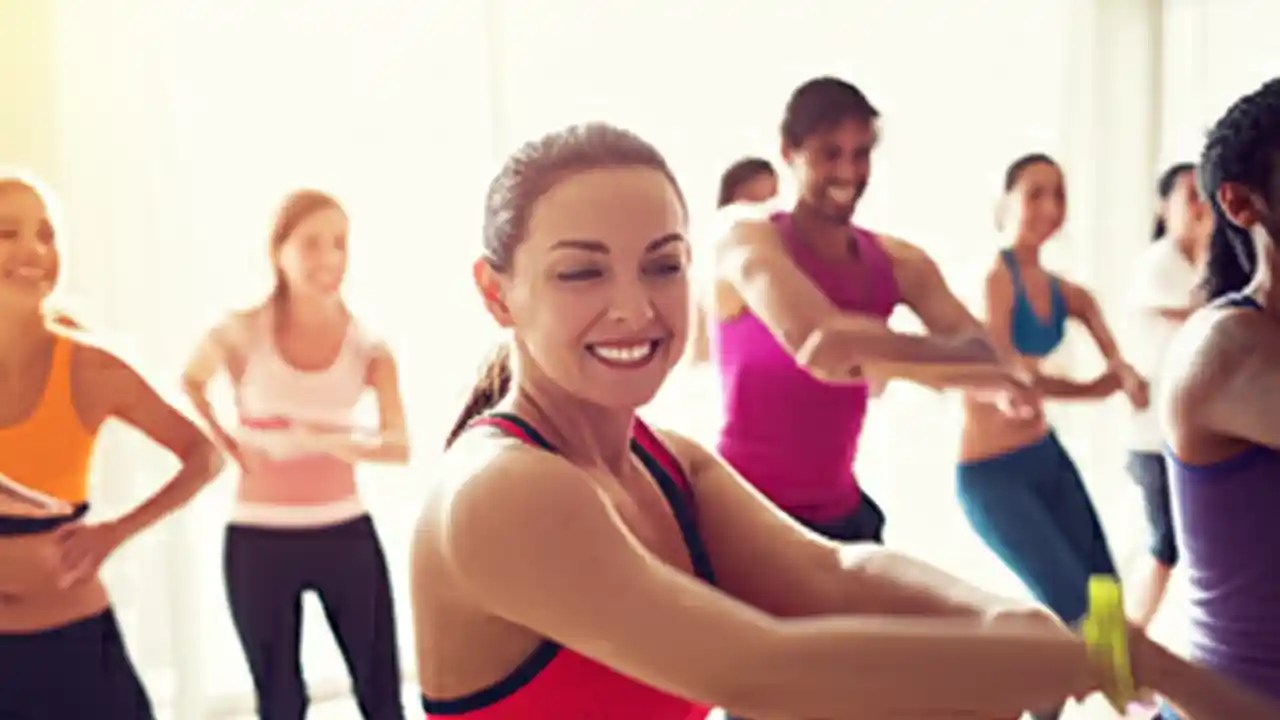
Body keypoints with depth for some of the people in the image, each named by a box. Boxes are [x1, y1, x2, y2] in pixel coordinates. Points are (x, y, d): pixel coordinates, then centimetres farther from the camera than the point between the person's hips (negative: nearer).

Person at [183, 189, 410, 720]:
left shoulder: (368, 346, -3)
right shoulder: (241, 333, -7)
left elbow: (400, 446, -14)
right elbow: (190, 384, 15)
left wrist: (347, 443, -33)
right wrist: (221, 443, 1)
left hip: (346, 533, 1)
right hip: (259, 539, -1)